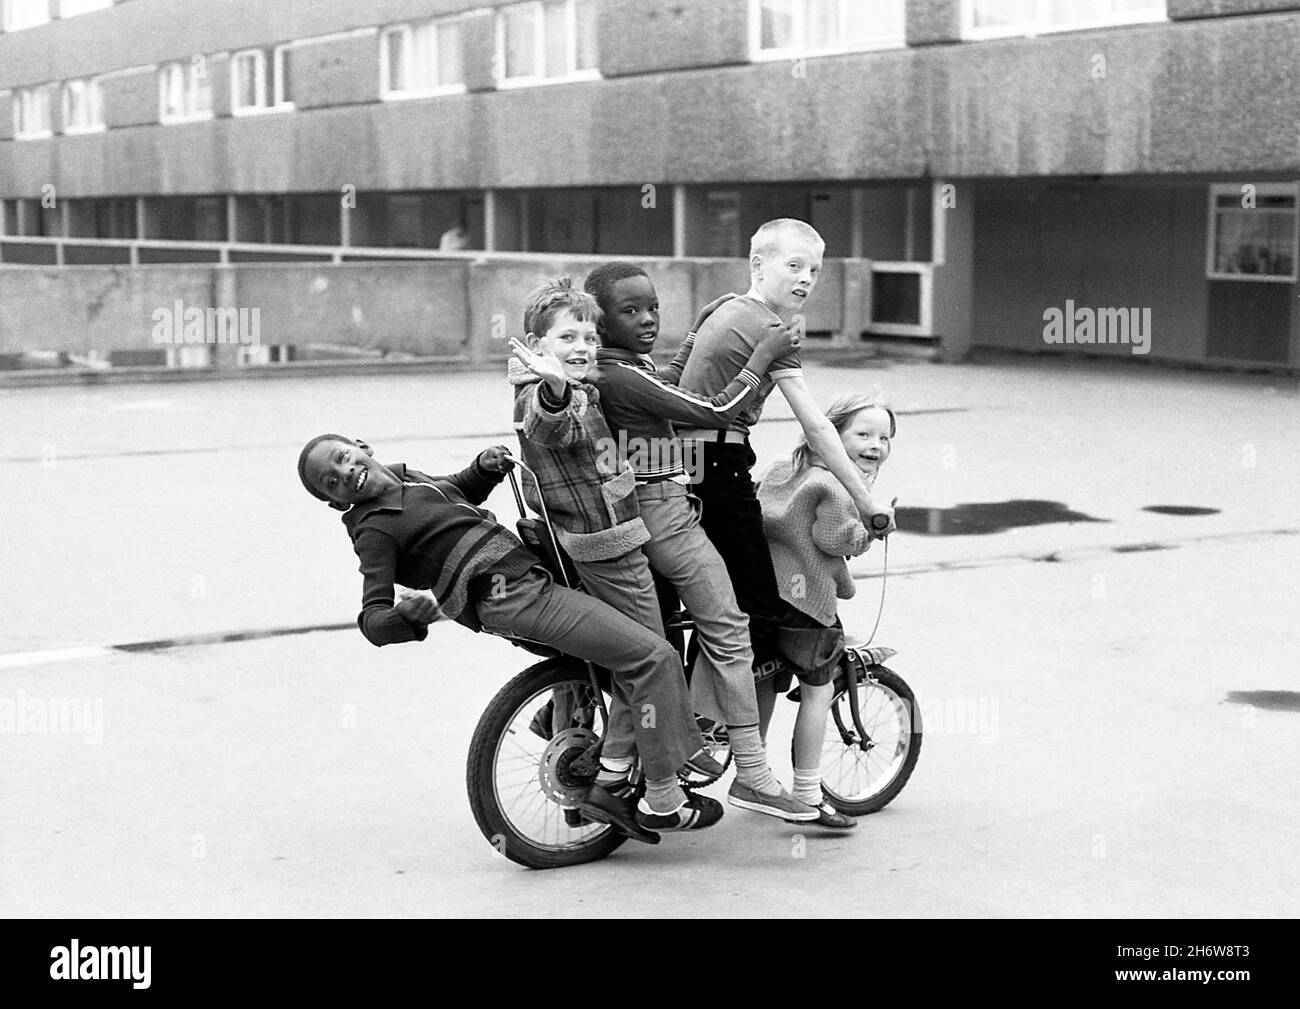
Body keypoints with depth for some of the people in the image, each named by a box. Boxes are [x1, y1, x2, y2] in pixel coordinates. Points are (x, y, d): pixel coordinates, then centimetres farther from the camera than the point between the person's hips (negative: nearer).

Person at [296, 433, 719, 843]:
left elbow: (461, 490, 34)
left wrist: (485, 466, 13)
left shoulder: (404, 477, 16)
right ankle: (664, 799, -13)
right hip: (508, 594, -10)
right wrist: (405, 617, -38)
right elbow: (372, 619, -16)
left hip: (528, 574, 10)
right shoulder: (375, 529, -9)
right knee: (654, 656, -16)